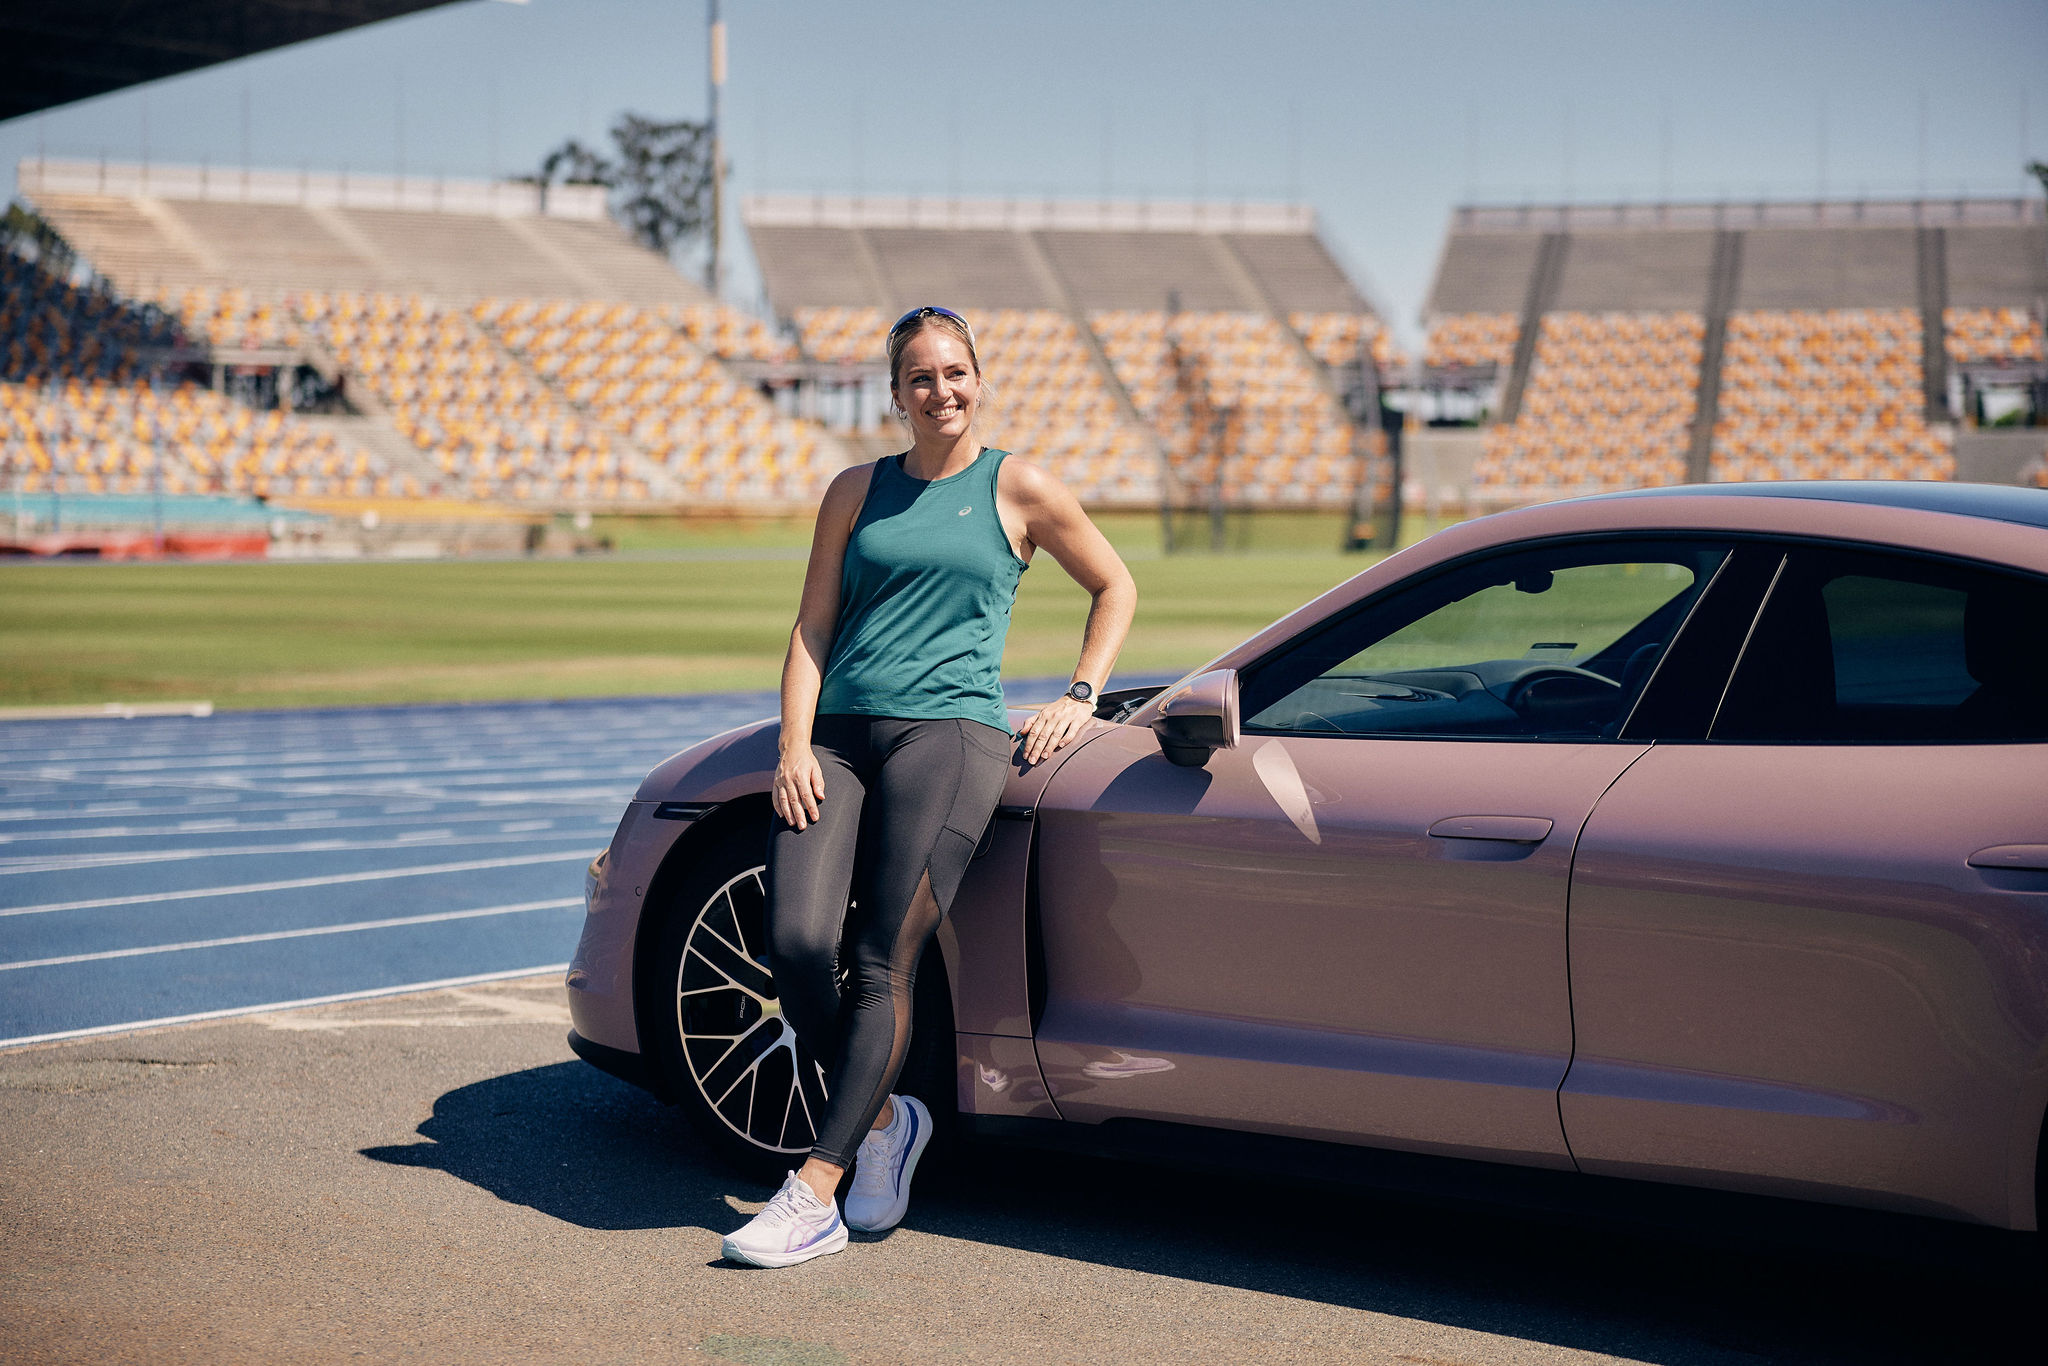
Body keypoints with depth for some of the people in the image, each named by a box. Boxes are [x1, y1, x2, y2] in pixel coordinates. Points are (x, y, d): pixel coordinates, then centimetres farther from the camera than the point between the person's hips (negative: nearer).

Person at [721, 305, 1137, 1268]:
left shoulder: (1019, 490, 9)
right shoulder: (856, 492, 17)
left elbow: (1115, 587, 20)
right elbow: (812, 627, 13)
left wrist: (1080, 698, 9)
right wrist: (794, 746, 0)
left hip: (951, 731, -3)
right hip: (837, 736, 3)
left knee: (883, 966, -14)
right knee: (797, 945, -16)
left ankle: (817, 1193, -13)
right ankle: (882, 1119, 9)